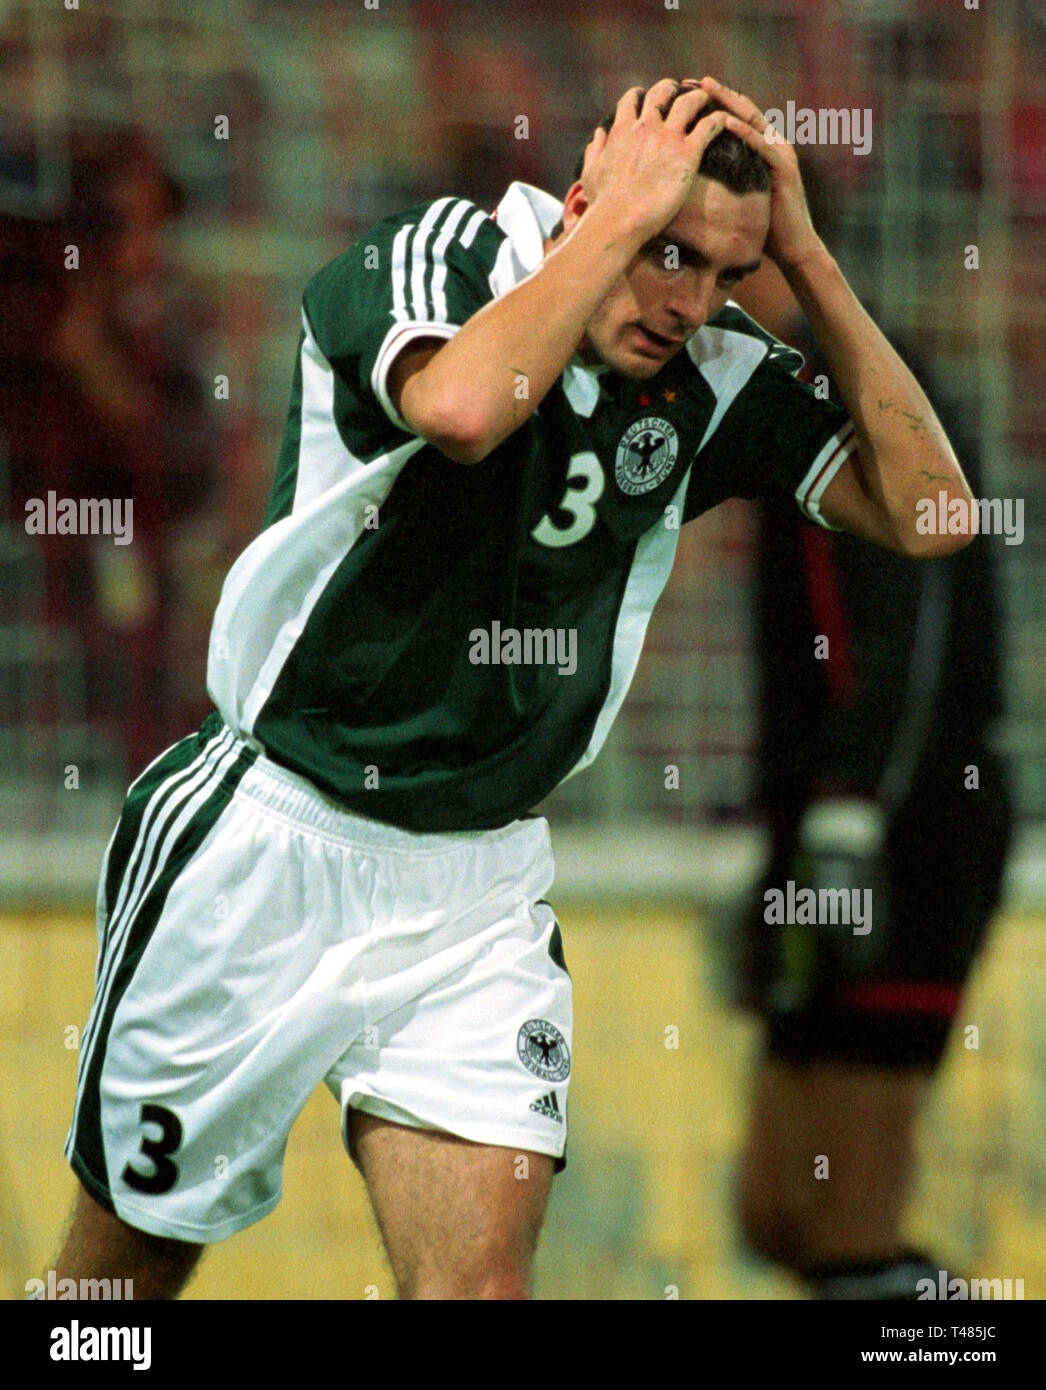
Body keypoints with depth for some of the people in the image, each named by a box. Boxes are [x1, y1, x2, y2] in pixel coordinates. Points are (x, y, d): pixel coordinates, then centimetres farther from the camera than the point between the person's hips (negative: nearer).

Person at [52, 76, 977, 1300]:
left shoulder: (715, 372, 0)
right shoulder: (426, 259, -13)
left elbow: (927, 511, -5)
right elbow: (460, 408, -35)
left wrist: (803, 256, -9)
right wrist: (625, 217, -24)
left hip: (482, 886, 3)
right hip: (268, 841, -3)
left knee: (481, 1276, -13)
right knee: (133, 1255, 9)